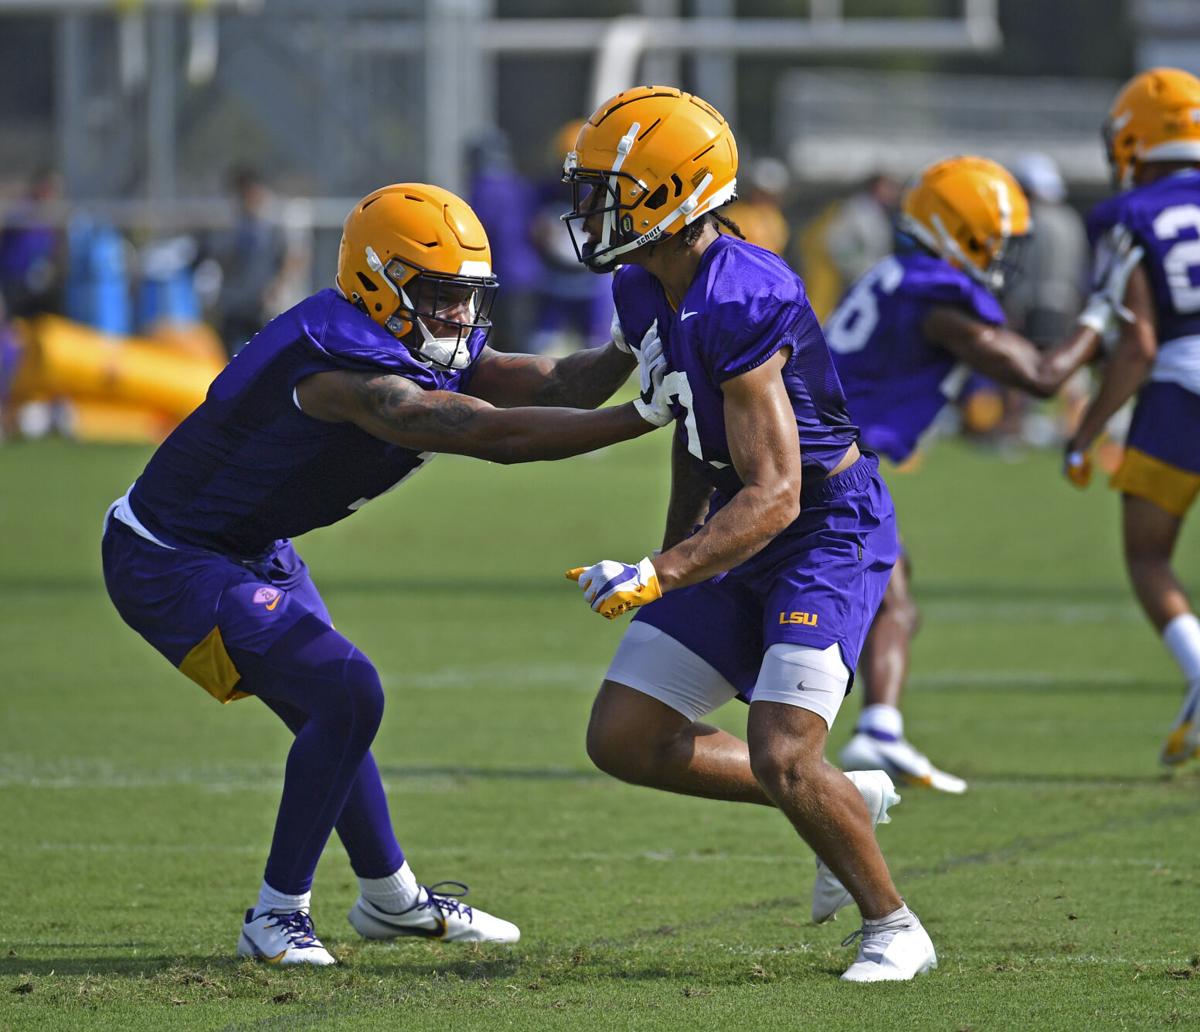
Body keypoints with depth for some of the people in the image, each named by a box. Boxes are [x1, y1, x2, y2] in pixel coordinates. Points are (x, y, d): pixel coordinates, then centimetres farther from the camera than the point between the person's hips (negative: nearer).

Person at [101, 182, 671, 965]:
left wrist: (630, 351, -31)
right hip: (170, 566, -11)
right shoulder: (347, 367, -32)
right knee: (346, 695, -17)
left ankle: (391, 898, 40)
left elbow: (551, 385, -12)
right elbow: (495, 434, -40)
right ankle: (278, 916, -6)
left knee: (333, 709, 21)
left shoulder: (436, 350, 0)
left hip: (251, 550, 11)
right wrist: (648, 416, -41)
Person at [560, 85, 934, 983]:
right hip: (745, 538, 9)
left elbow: (774, 496, -29)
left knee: (780, 758, -20)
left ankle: (895, 928, 4)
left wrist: (659, 577, -35)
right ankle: (849, 802, 19)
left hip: (834, 529, -9)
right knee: (624, 739, 3)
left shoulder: (739, 305, -28)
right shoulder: (644, 294, 1)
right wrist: (674, 558, 23)